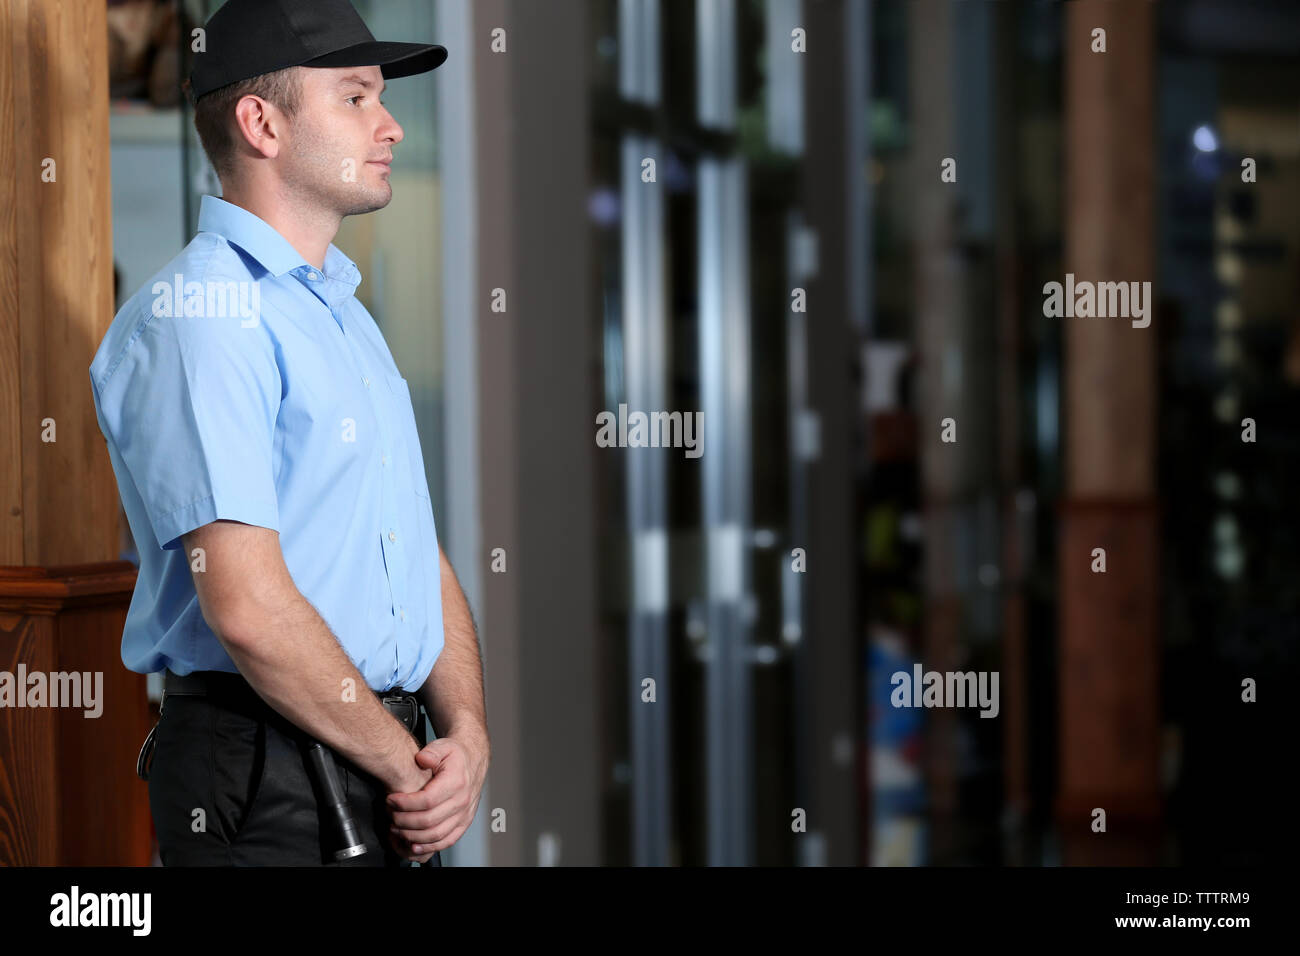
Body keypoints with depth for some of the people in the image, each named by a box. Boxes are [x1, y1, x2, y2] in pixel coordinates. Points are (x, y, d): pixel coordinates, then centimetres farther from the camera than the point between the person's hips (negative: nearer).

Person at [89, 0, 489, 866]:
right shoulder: (196, 315, -14)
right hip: (266, 790, -8)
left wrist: (467, 731, -3)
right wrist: (409, 766, -13)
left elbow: (425, 561, 13)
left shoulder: (347, 316, 16)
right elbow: (248, 608, -21)